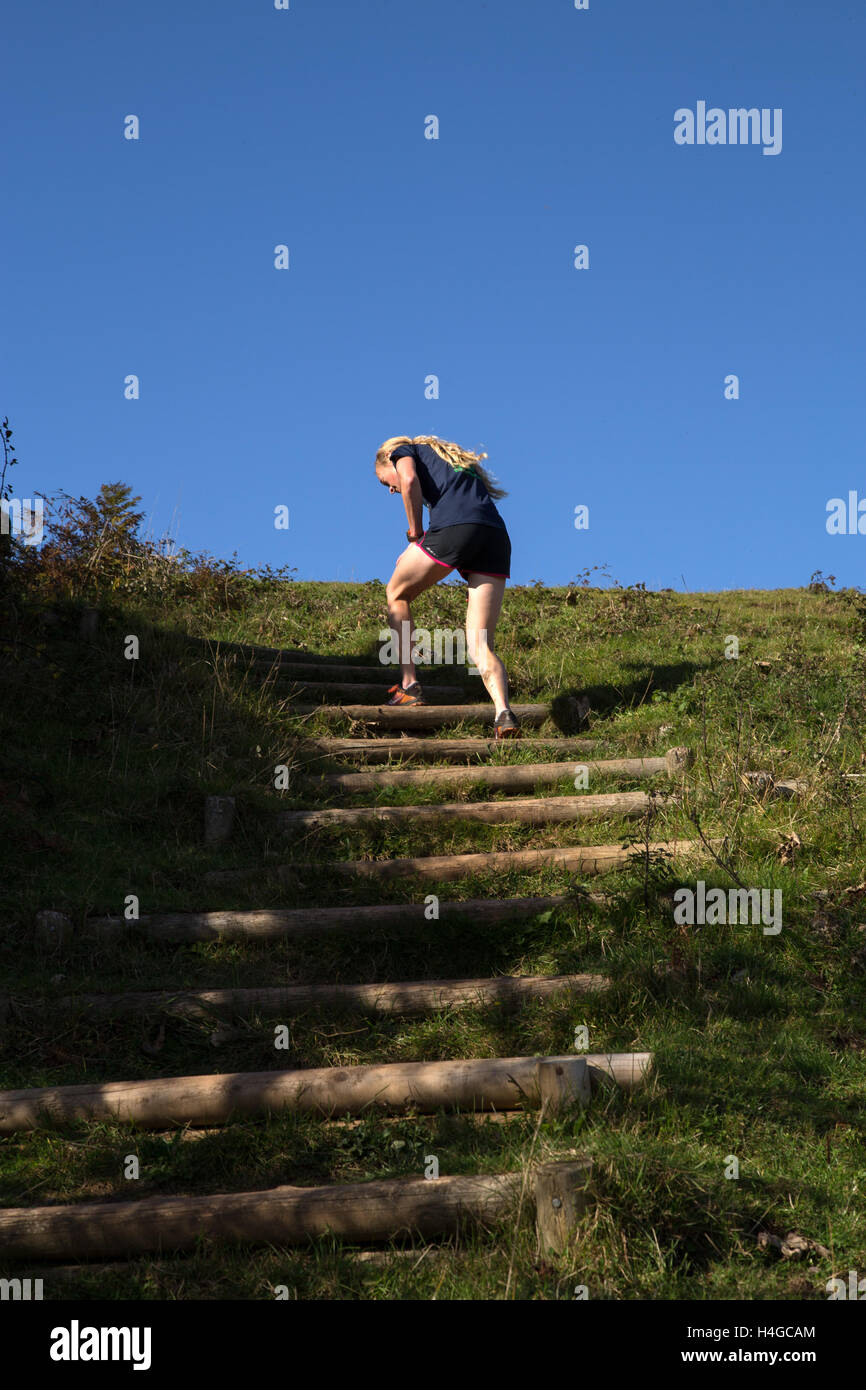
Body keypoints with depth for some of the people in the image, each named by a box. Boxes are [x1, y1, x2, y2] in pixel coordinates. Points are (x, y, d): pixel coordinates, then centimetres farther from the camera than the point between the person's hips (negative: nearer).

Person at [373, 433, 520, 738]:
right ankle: (503, 714, -22)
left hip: (454, 526, -6)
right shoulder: (458, 461, 40)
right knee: (480, 647, 3)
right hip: (497, 537, 6)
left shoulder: (403, 450, 21)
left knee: (397, 594, 21)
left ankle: (409, 685, 13)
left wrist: (415, 533, 7)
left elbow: (410, 481, -3)